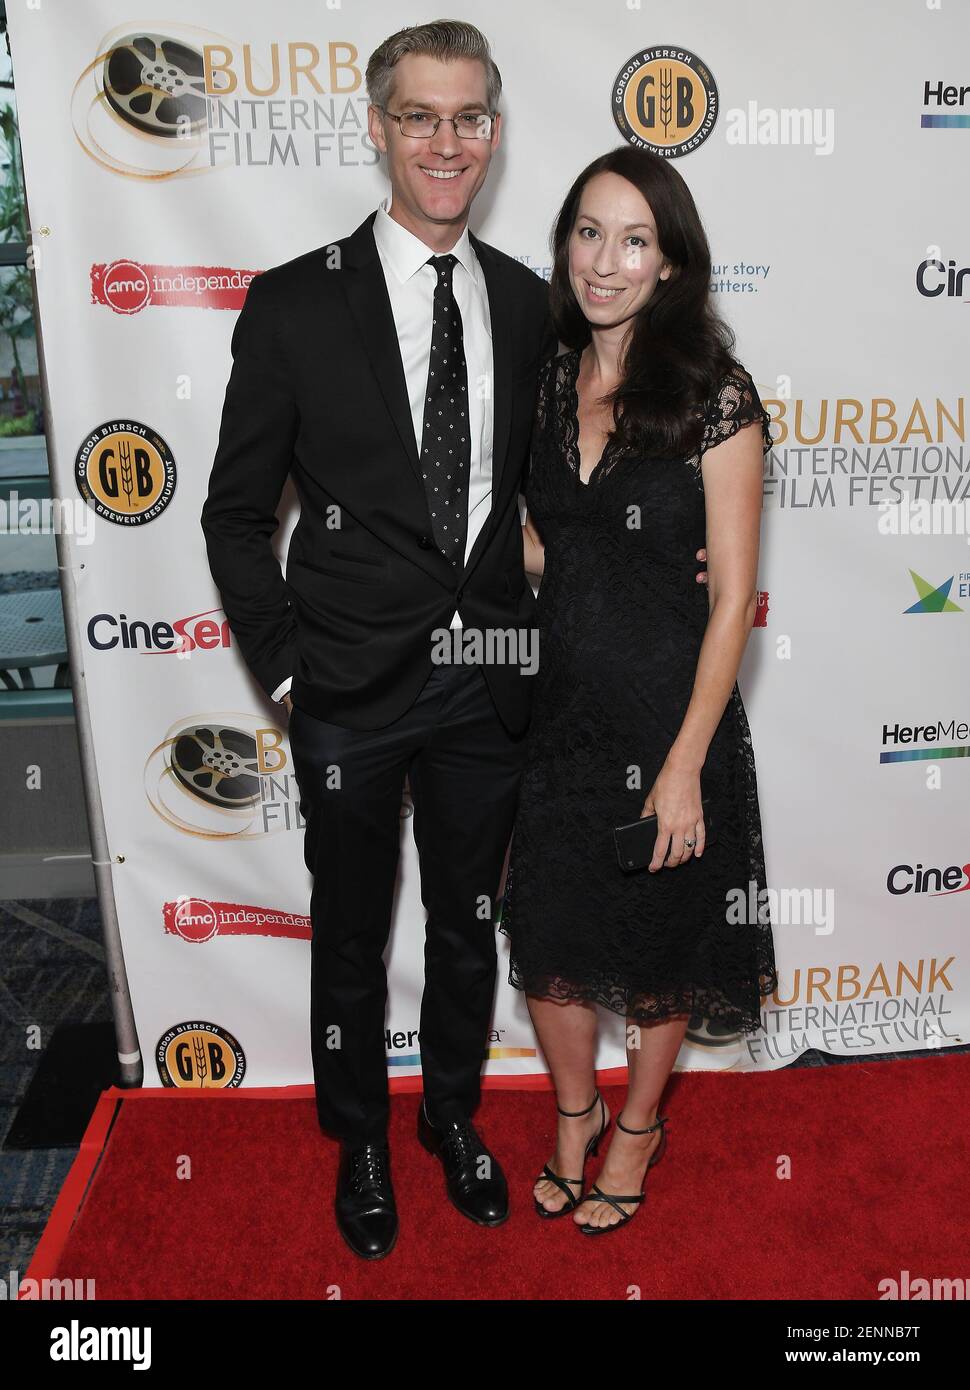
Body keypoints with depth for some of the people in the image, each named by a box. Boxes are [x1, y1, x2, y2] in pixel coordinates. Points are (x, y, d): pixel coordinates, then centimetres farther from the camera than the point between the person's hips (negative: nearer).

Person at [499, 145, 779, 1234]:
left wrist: (686, 763, -16)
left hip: (670, 711, -4)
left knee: (662, 943, 15)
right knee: (549, 933, 15)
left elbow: (734, 597, -13)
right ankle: (575, 1115, 43)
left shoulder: (716, 397, -12)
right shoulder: (550, 381, 3)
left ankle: (637, 1126, 43)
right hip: (559, 705, 5)